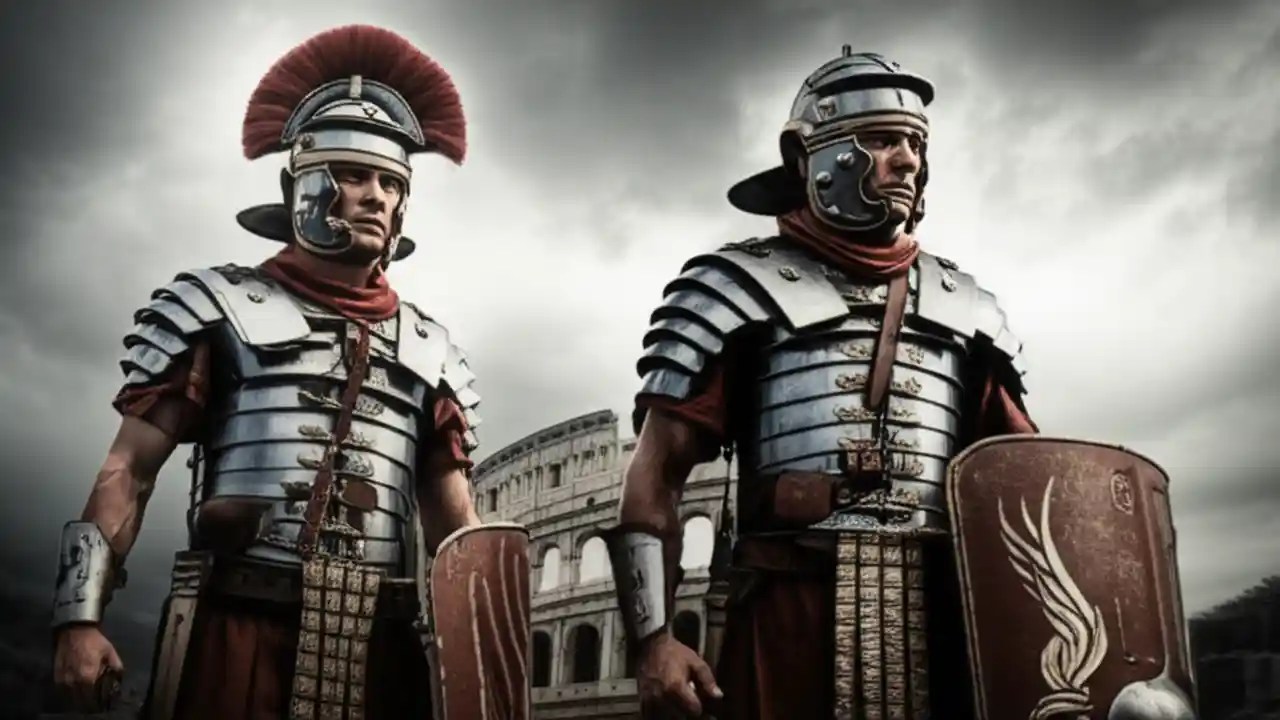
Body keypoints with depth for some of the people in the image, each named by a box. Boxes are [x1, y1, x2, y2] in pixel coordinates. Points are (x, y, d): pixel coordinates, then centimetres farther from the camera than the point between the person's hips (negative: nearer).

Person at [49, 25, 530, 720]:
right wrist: (80, 615, -8)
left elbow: (456, 525, 11)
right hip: (235, 634, -3)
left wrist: (485, 648, 0)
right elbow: (128, 472, 2)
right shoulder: (217, 306, 5)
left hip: (378, 647, 3)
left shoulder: (429, 348, 13)